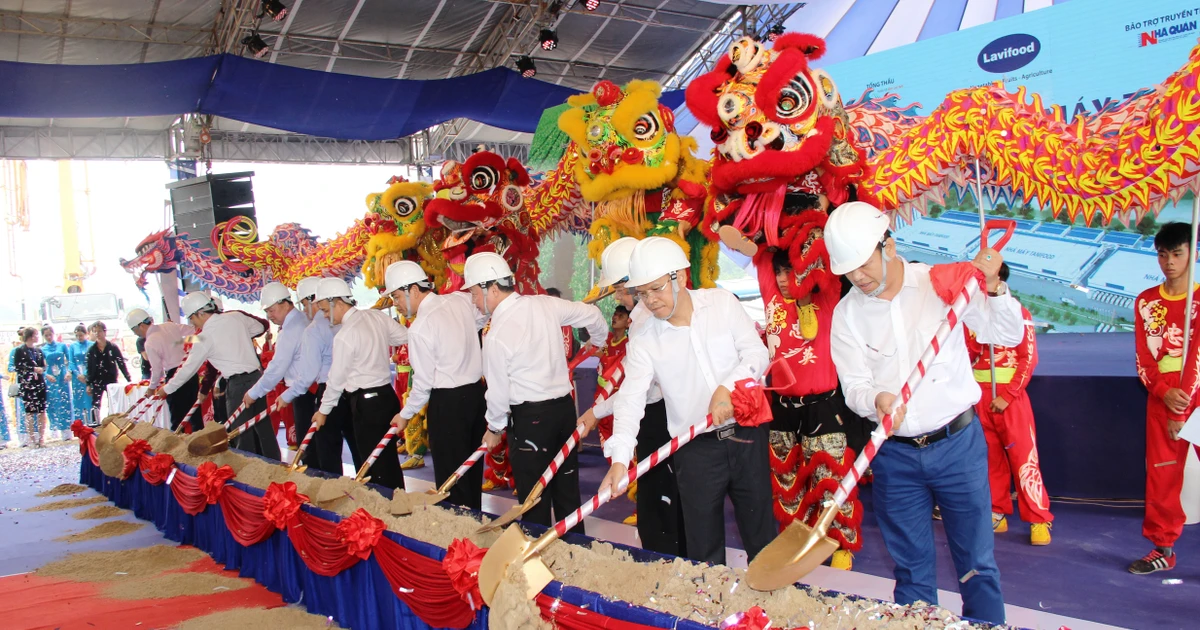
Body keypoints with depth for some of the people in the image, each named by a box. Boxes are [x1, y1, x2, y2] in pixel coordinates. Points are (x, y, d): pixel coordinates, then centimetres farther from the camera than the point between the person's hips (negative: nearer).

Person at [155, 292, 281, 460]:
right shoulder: (236, 316, 5)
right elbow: (260, 327, 22)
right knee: (264, 429, 12)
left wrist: (166, 389, 15)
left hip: (237, 385, -6)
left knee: (243, 435, 2)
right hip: (257, 377, 6)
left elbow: (188, 369, 2)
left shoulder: (204, 338, -7)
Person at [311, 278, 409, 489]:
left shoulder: (345, 335, -15)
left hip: (366, 403, -8)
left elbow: (337, 378, -7)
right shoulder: (376, 316, 4)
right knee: (389, 459, 14)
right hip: (387, 395, 8)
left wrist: (324, 410, 5)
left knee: (375, 466, 0)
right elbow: (406, 336, 13)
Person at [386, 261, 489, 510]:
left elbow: (424, 381, -11)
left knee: (450, 475, 3)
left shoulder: (420, 328, -16)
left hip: (447, 403, -7)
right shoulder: (461, 300, 2)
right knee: (472, 469, 17)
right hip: (477, 393, 8)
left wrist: (406, 414, 3)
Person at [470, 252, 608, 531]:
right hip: (565, 405, 7)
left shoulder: (496, 335, -16)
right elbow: (591, 313, 16)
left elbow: (499, 390, -9)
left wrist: (494, 428, 8)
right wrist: (599, 339, 37)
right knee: (567, 490, 14)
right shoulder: (545, 304, 1)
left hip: (529, 417, -7)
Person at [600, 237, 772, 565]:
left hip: (747, 434, 1)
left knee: (760, 529, 12)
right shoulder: (643, 340, -4)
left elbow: (756, 353, -5)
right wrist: (619, 458, -25)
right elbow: (631, 398, -13)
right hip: (696, 448, 0)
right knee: (703, 545, 6)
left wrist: (728, 388, -23)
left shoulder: (722, 302, -2)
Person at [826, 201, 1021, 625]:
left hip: (958, 443, -1)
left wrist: (993, 287, -19)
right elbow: (853, 384, -5)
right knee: (912, 570, 11)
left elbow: (1009, 335, -1)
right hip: (895, 455, 1)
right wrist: (876, 399, -28)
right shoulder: (846, 314, -2)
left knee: (977, 563, 7)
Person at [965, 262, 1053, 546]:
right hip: (980, 395, 4)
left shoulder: (1018, 313, -1)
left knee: (1023, 457, -5)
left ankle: (1039, 520, 1)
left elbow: (1029, 357, -7)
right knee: (991, 458, 8)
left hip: (1010, 395, -4)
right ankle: (997, 515, 17)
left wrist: (1008, 395, -13)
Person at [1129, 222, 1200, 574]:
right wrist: (1164, 392, -11)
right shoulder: (1146, 302, 9)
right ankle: (1163, 548, 17)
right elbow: (1143, 357, 6)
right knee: (1160, 475, 6)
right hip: (1161, 398, 3)